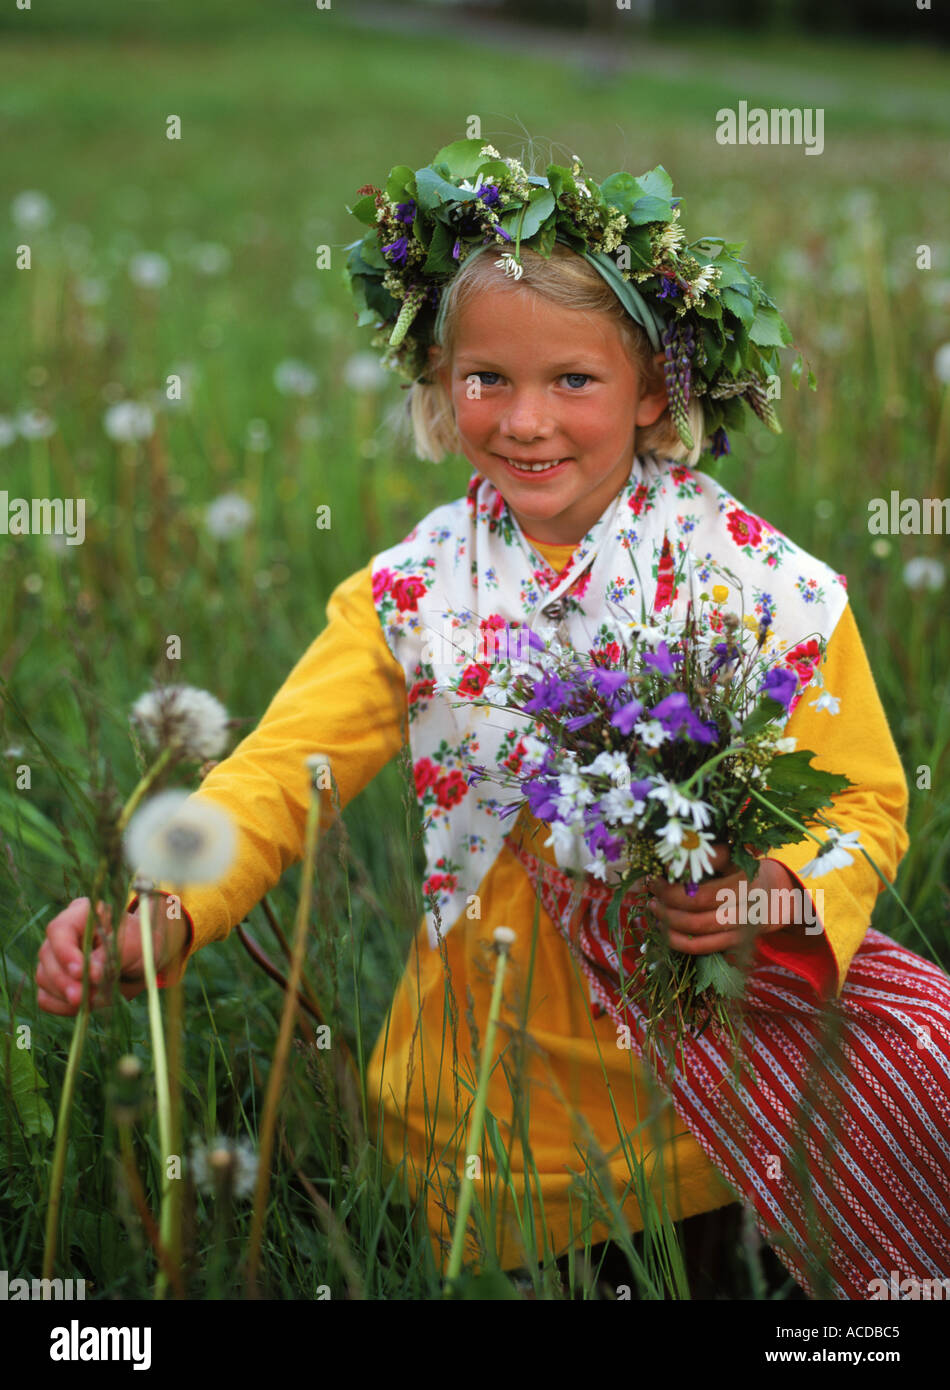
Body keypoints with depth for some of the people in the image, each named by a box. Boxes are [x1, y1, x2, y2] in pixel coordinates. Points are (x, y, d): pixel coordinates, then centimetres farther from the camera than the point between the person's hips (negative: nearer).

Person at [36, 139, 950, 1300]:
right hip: (503, 1042, 0)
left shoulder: (764, 581, -7)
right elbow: (282, 770, -12)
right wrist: (154, 912, -30)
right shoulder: (409, 595, -3)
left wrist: (778, 890, -24)